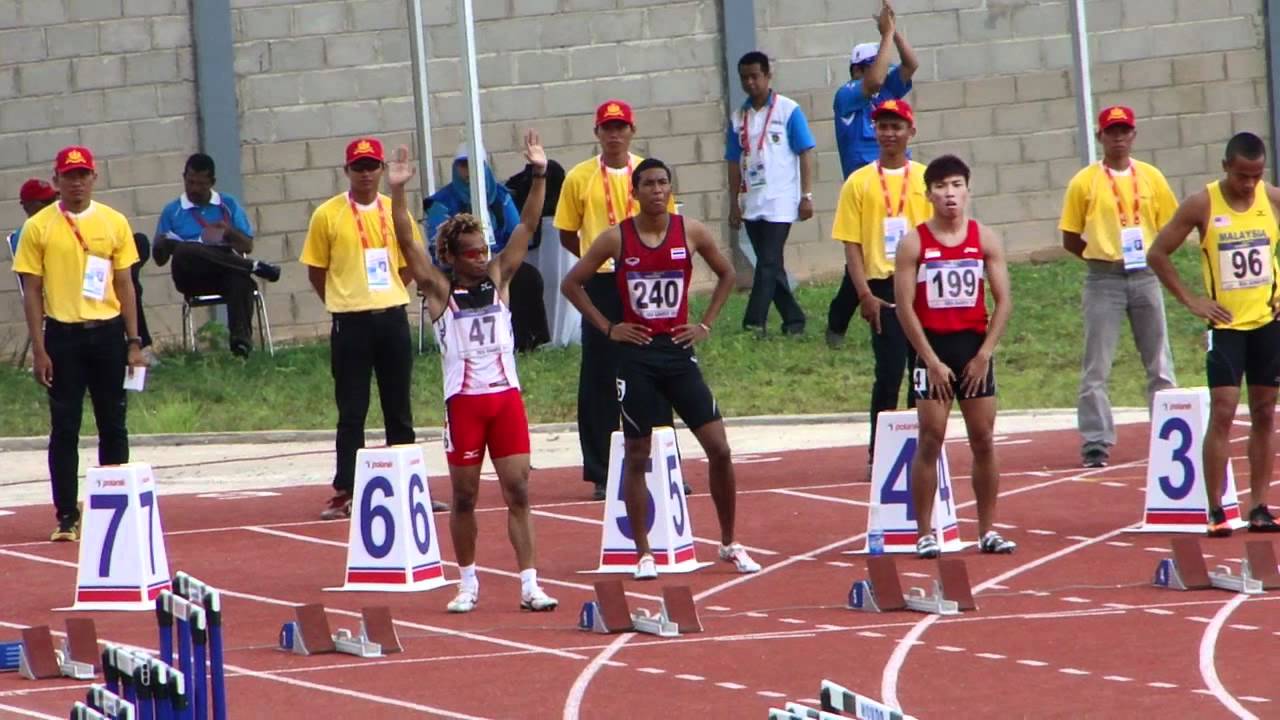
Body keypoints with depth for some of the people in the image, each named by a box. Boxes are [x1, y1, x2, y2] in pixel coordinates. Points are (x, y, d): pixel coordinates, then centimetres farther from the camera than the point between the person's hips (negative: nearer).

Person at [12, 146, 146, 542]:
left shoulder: (114, 223, 5)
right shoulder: (38, 227, -1)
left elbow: (124, 285, 7)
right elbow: (32, 291, 0)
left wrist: (133, 342, 2)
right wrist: (38, 349, -6)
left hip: (107, 331, 2)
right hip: (63, 334, -2)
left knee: (113, 425, 8)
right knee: (64, 428, -1)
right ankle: (66, 516, 4)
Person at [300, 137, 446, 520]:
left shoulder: (395, 211, 6)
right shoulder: (328, 215, -4)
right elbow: (316, 271, 2)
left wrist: (387, 297, 9)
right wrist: (346, 303, 5)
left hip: (393, 318, 3)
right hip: (351, 323, -3)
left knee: (399, 409, 9)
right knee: (352, 412, 0)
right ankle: (344, 492, 4)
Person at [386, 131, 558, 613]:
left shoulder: (498, 279, 8)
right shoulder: (440, 289, 0)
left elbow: (527, 227, 3)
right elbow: (407, 243, -11)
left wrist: (539, 175, -7)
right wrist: (397, 193, -23)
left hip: (506, 396, 2)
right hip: (464, 400, -2)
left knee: (518, 491, -1)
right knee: (464, 496, 5)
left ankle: (529, 585, -2)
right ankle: (468, 583, 18)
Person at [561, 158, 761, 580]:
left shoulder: (691, 232, 0)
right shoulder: (616, 239, -4)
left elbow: (727, 274, 15)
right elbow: (572, 283, 4)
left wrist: (706, 324, 6)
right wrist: (606, 328, -2)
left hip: (678, 351, 2)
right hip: (636, 355, -1)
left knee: (719, 448, -3)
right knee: (637, 456, 2)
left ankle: (729, 544, 11)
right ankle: (643, 553, 11)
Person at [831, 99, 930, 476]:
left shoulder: (925, 179, 6)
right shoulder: (859, 183, 3)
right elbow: (851, 243, 1)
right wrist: (864, 294, -8)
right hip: (883, 288, -2)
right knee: (889, 371, -5)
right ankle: (877, 454, 2)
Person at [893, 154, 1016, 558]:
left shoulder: (984, 239, 3)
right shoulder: (914, 244, -3)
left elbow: (1003, 301, 2)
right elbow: (905, 306, -6)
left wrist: (984, 354, -7)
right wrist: (931, 359, -11)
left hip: (975, 348, 2)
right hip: (933, 346, -2)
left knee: (983, 441, 3)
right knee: (930, 441, -4)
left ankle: (987, 531, 10)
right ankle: (924, 533, 0)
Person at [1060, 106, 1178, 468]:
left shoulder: (1151, 178, 7)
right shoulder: (1084, 183, -1)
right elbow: (1071, 240, 2)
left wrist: (1147, 255, 1)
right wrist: (1105, 257, -2)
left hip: (1145, 277, 3)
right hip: (1104, 281, -3)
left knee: (1160, 364, 6)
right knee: (1096, 368, -4)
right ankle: (1095, 444, -2)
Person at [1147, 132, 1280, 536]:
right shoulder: (1202, 206, -9)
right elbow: (1158, 254, -4)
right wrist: (1190, 301, -8)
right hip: (1226, 324, -3)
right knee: (1222, 412, -10)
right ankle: (1216, 511, -8)